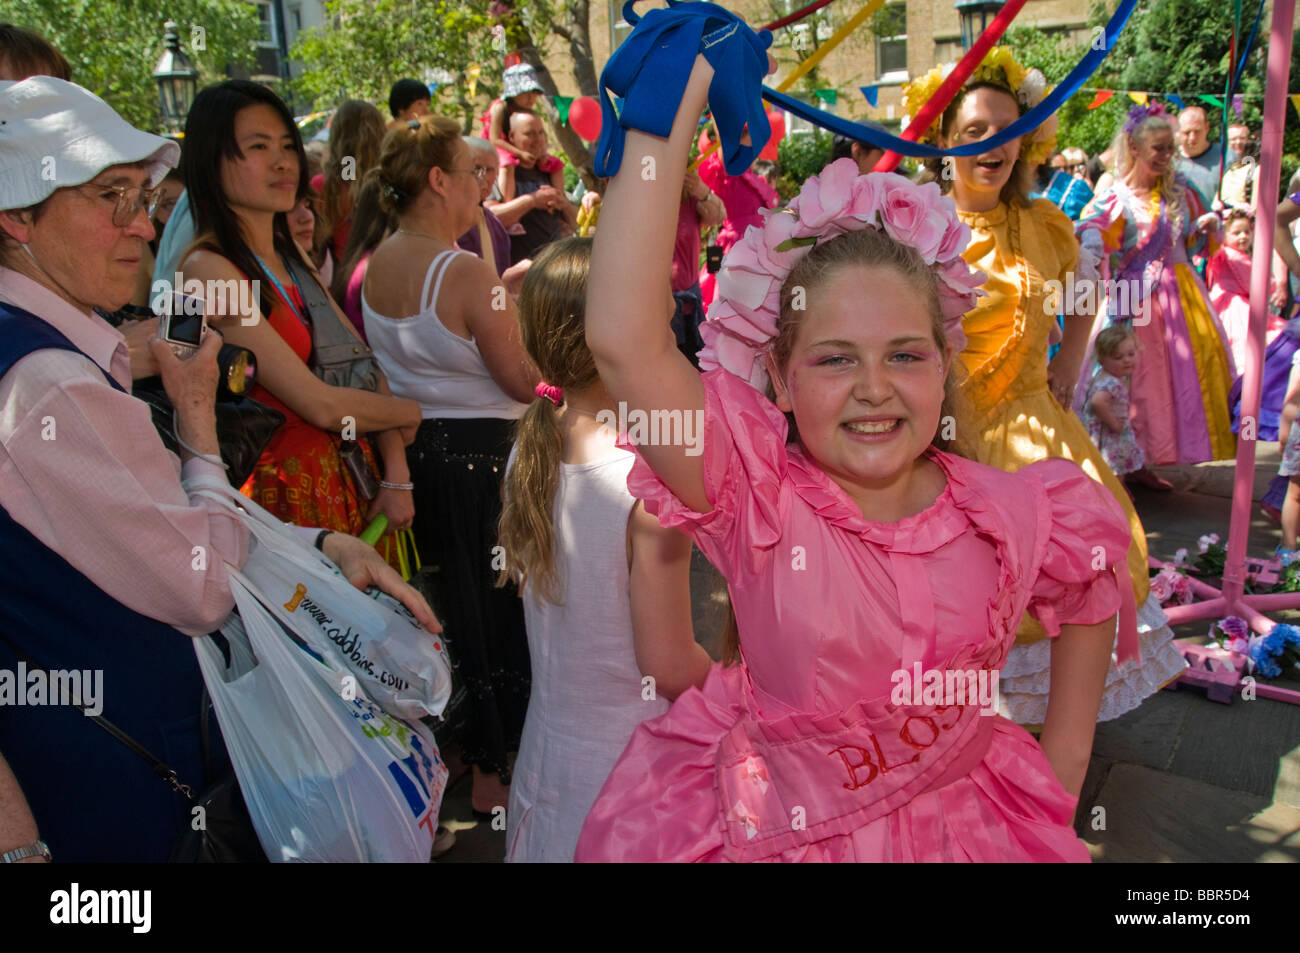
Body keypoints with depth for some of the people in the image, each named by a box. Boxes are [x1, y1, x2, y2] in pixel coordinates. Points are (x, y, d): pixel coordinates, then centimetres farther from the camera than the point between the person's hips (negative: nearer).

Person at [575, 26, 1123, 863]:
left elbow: (1094, 594, 9)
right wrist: (675, 100, -38)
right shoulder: (757, 496, -23)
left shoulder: (1007, 513, -13)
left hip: (964, 822, 3)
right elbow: (623, 344, -38)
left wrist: (1062, 766, 5)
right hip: (771, 825, -2)